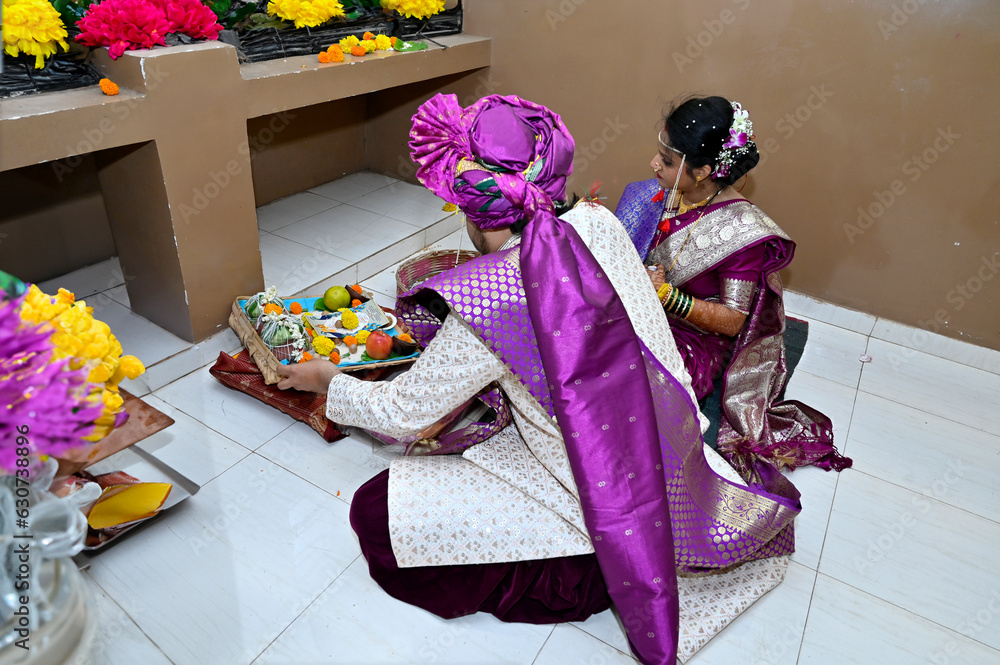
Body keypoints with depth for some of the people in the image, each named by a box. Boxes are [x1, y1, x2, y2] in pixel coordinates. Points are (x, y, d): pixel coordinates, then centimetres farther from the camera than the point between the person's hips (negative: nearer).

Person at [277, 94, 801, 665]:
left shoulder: (487, 300, -26)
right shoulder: (600, 223, -8)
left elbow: (404, 414, -12)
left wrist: (328, 380, 8)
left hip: (604, 513, -7)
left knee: (374, 513, -3)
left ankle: (579, 579, 3)